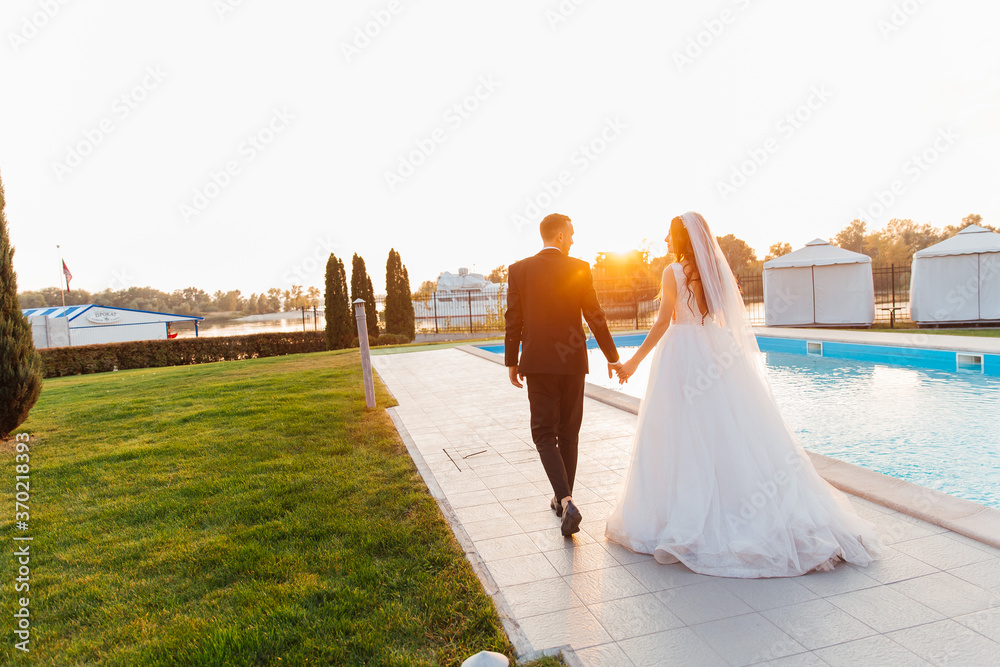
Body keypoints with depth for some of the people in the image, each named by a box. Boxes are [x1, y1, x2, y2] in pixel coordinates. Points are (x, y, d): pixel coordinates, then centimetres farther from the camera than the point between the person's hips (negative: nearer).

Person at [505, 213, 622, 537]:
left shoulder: (519, 270, -1)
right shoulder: (579, 269, -3)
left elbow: (513, 320, -1)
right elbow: (595, 316, -2)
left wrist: (512, 361, 9)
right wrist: (612, 357, 7)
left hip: (538, 363, 0)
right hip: (573, 362, 1)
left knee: (544, 434, 5)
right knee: (568, 433, 14)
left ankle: (565, 501, -12)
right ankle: (563, 499, 25)